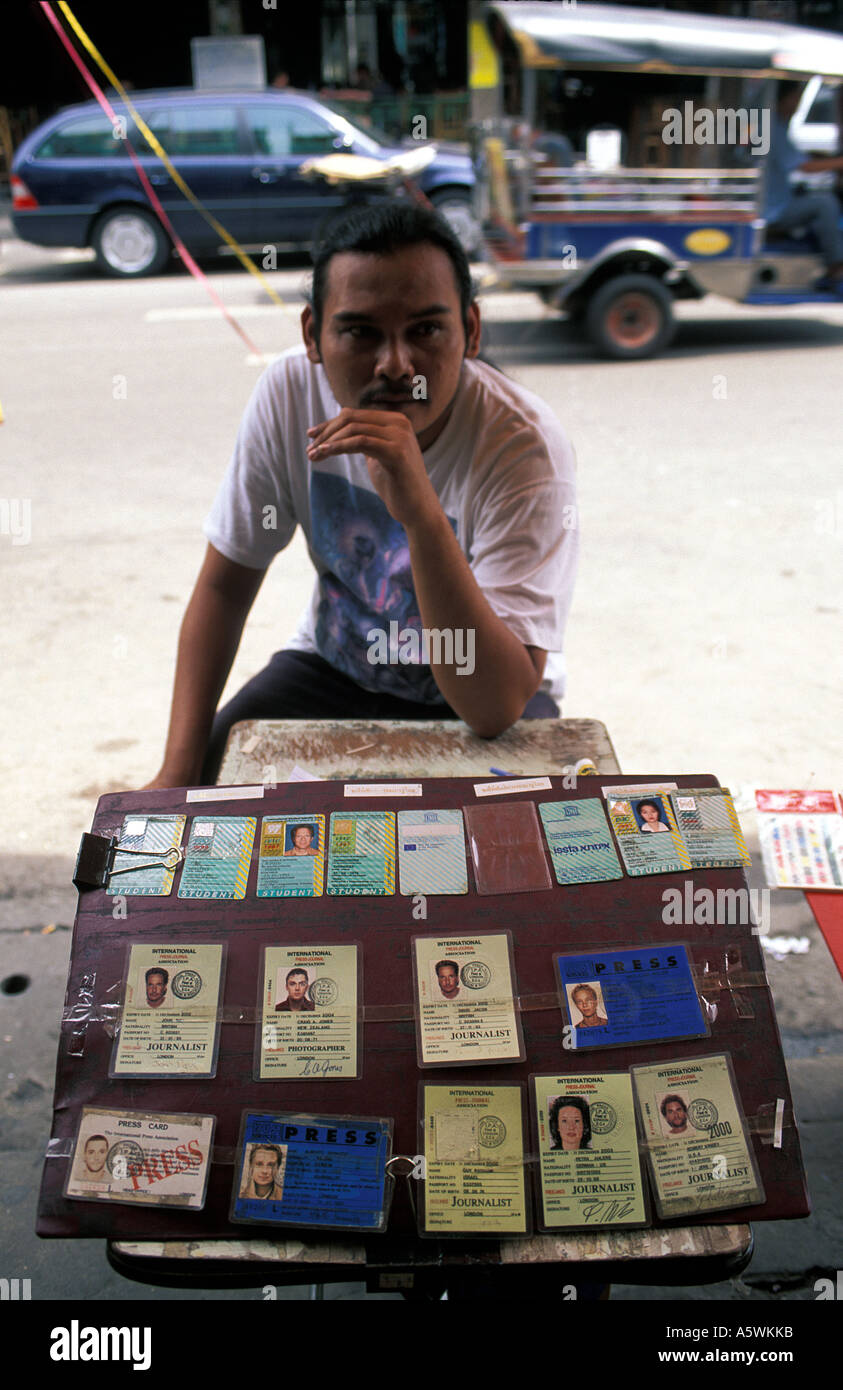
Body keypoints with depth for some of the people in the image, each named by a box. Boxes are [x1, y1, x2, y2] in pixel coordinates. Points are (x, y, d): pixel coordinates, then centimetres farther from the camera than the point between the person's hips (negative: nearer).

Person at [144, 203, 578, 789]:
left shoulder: (525, 444, -29)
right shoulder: (290, 390, -16)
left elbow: (496, 709, -36)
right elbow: (224, 585, -6)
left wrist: (422, 514, -48)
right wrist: (177, 774, -16)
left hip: (476, 697, -2)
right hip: (332, 666, 3)